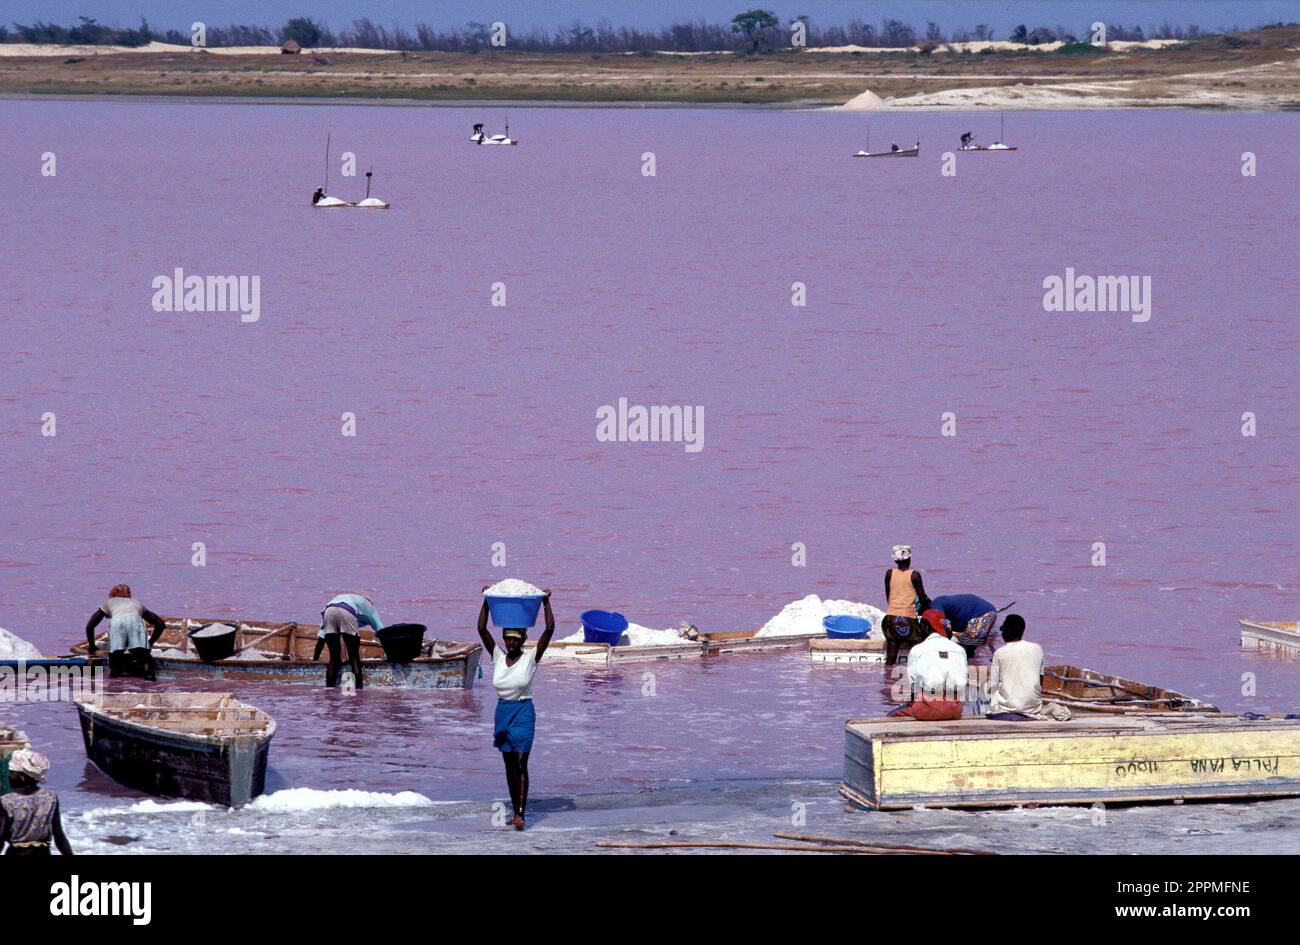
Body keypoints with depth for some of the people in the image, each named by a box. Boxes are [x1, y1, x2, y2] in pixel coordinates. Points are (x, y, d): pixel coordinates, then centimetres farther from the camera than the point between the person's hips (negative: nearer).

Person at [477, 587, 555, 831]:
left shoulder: (530, 658, -6)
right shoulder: (498, 656, 3)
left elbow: (549, 630, -12)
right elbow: (482, 629, -1)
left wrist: (546, 603, -12)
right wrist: (486, 602, -4)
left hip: (524, 713, -5)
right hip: (502, 711, 5)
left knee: (520, 764, -12)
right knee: (509, 766, 9)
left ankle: (521, 814, -18)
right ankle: (516, 812, 17)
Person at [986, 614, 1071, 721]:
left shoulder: (1000, 653, -4)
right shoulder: (1037, 649, 5)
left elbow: (993, 685, 0)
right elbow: (1041, 682, 12)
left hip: (1008, 705, -4)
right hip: (1033, 704, 4)